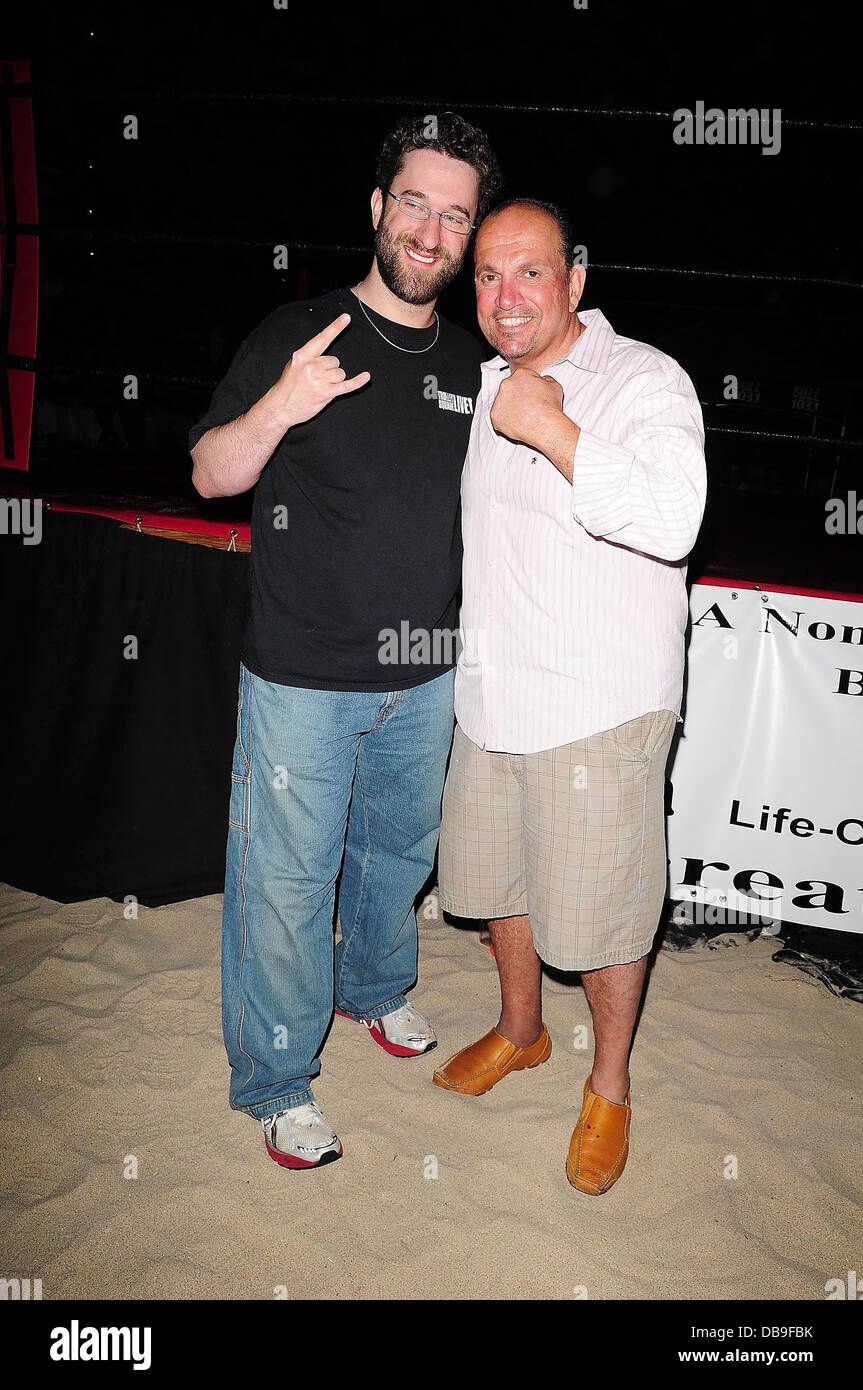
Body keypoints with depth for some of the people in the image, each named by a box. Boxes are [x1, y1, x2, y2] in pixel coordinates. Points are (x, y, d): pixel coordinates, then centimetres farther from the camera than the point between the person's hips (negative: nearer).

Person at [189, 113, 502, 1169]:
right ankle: (276, 1079, 25)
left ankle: (375, 985, 49)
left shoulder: (470, 364, 8)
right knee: (287, 879, 4)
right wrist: (275, 410, -25)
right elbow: (211, 472, -7)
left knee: (399, 848, 22)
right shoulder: (298, 334, -7)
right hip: (302, 679, -5)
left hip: (424, 677, 5)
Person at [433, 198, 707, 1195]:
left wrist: (548, 428, -28)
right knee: (497, 877, 20)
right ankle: (518, 1030, 46)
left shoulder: (646, 381, -13)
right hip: (490, 696, 7)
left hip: (601, 711, -7)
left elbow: (671, 521, -31)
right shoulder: (489, 384, 11)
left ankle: (610, 1085, 32)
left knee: (599, 909, 6)